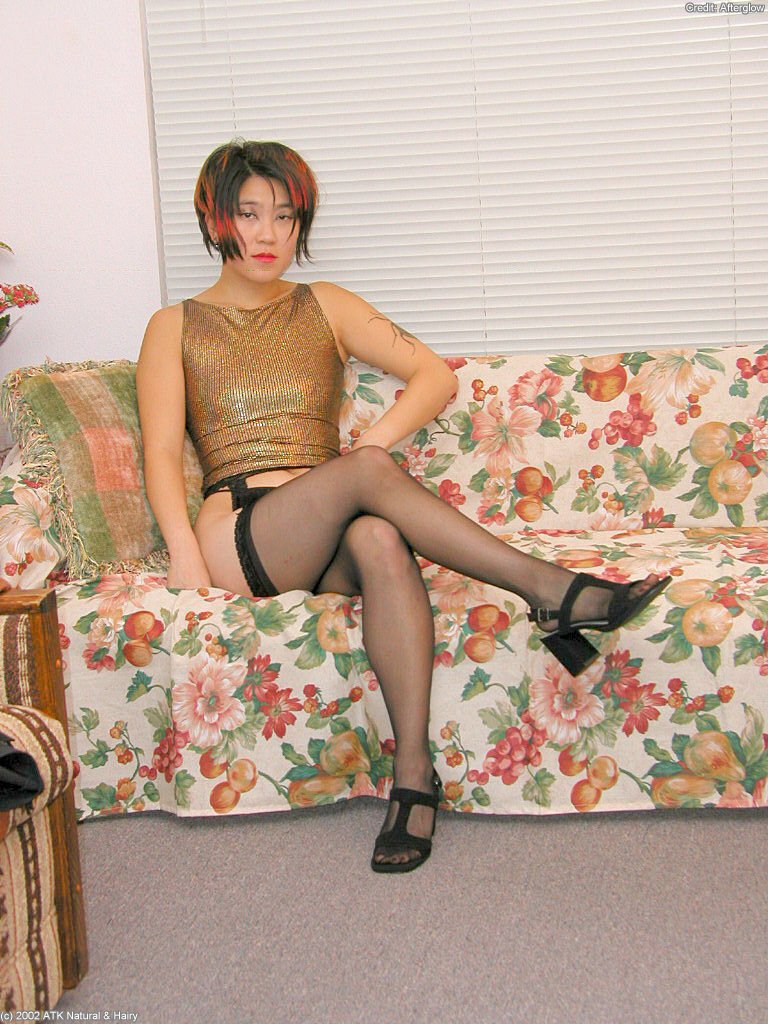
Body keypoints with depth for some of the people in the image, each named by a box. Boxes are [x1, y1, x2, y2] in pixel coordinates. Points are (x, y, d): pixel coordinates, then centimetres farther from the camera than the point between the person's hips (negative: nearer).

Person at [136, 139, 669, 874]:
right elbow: (162, 452, 3)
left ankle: (413, 770, -39)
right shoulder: (175, 327, 16)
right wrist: (185, 553, -15)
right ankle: (551, 592, -33)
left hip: (327, 541, 2)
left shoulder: (324, 307, 20)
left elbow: (437, 376, 10)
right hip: (239, 538, -2)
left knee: (380, 540, -38)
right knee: (366, 474, -34)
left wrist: (372, 443, -8)